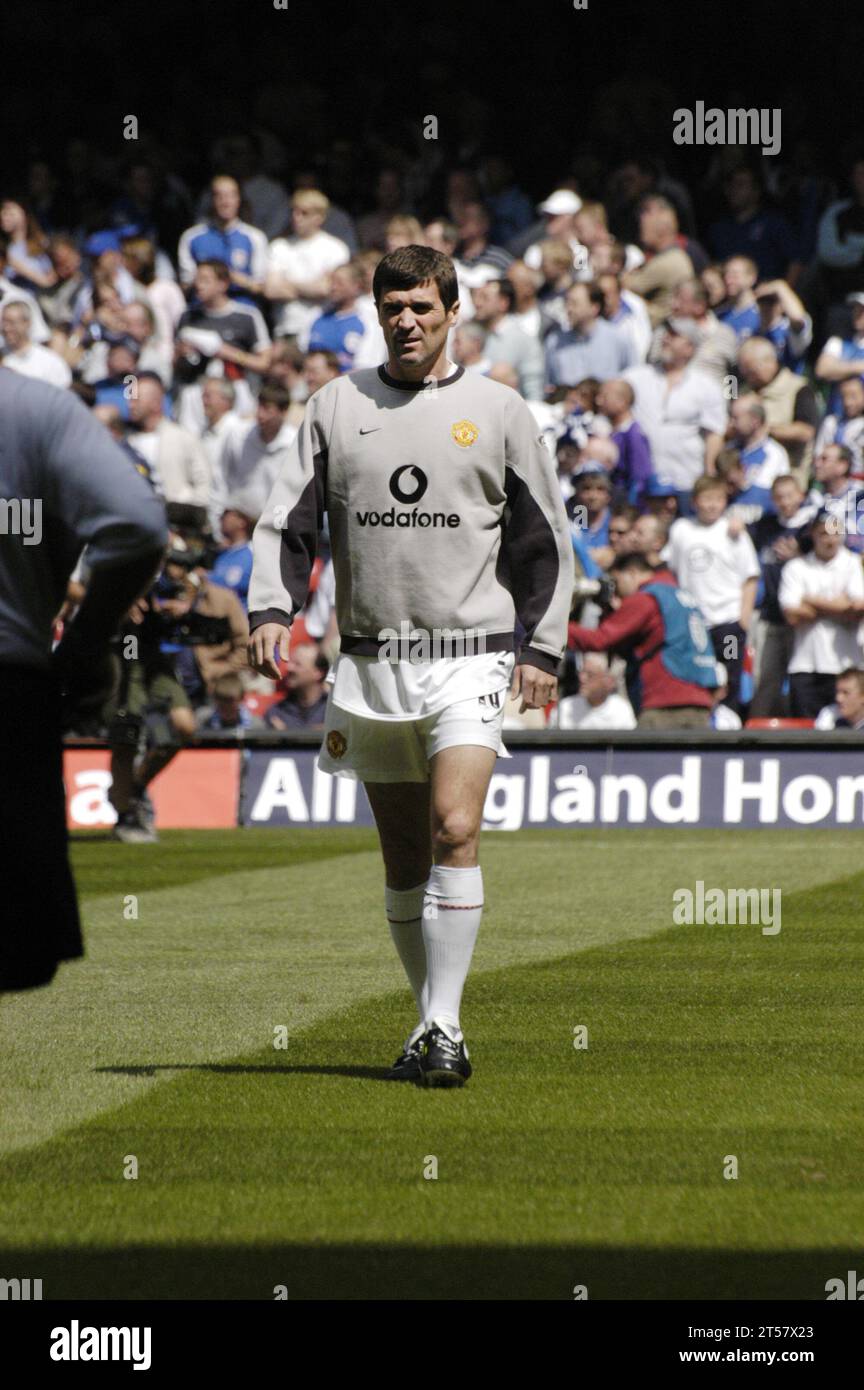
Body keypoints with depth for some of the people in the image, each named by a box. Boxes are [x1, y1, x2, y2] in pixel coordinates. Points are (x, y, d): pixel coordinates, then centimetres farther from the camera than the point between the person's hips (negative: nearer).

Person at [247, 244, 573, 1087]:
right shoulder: (336, 407, 8)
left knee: (454, 830, -18)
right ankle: (431, 1025, 18)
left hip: (468, 659, -3)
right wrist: (270, 610, -9)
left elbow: (543, 537, 9)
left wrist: (540, 648, 2)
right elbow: (288, 520, 8)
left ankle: (444, 1029, -18)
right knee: (403, 859, 7)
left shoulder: (496, 411, 4)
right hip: (371, 664, 3)